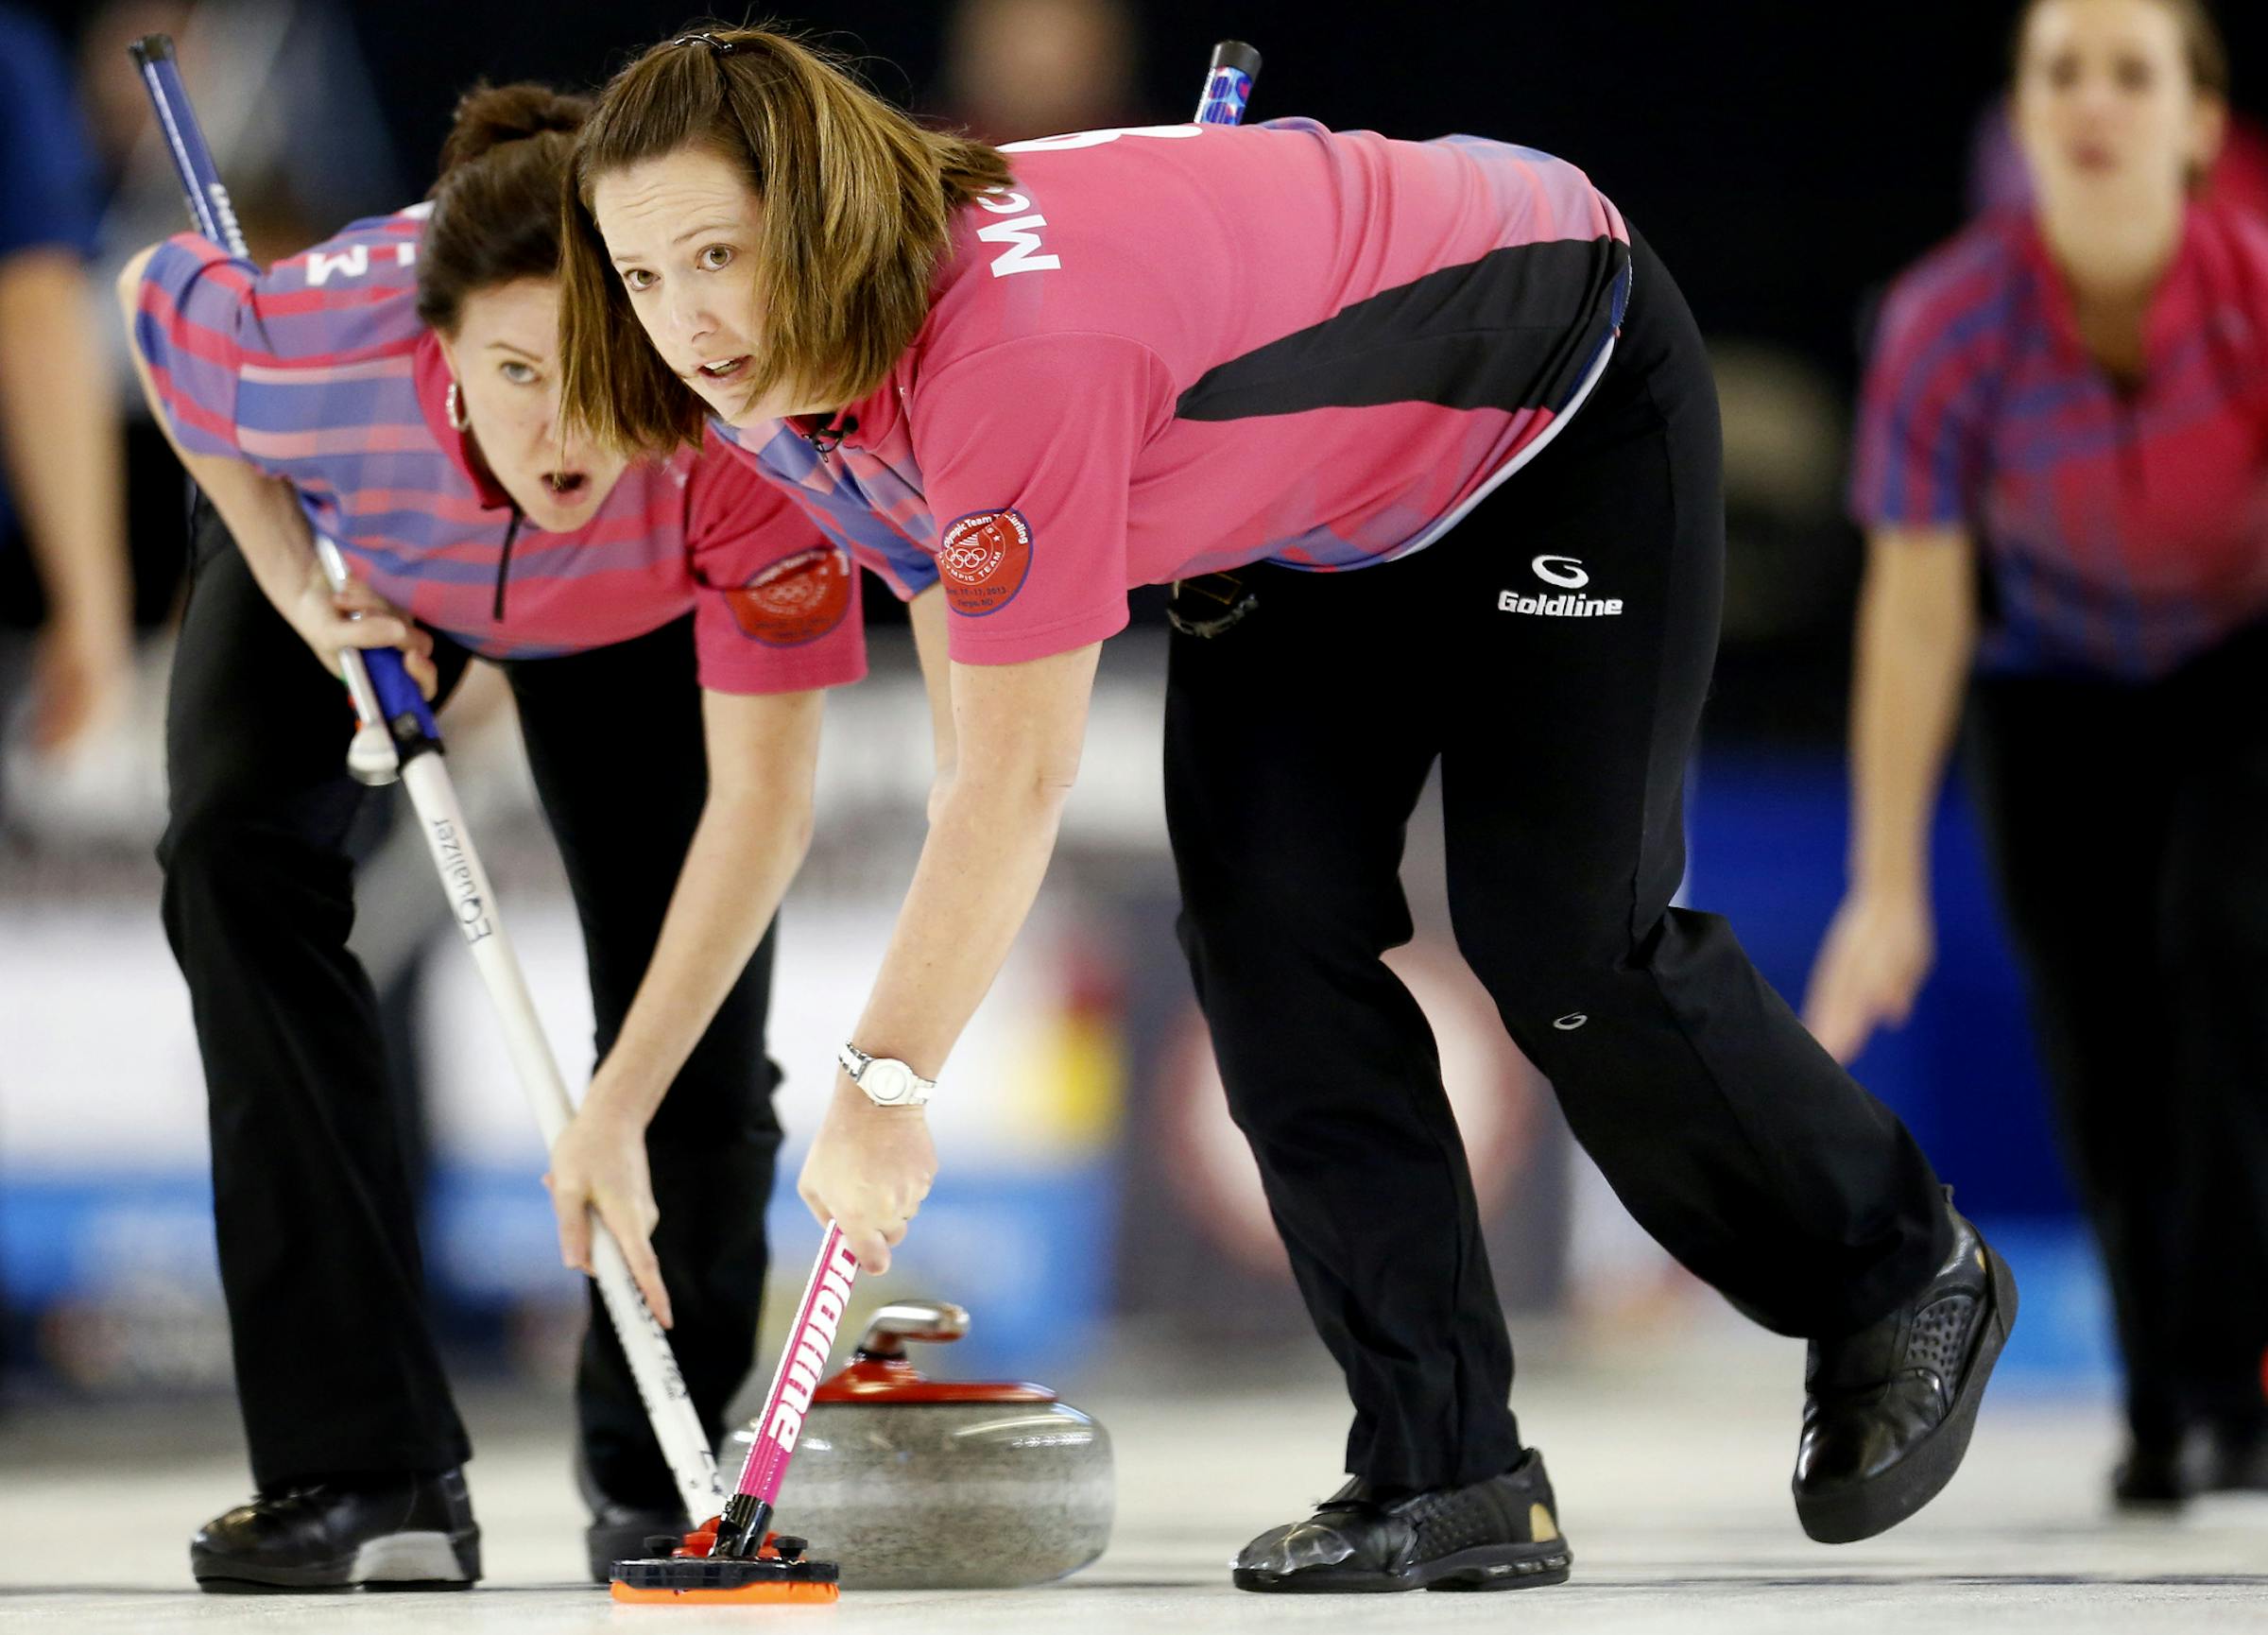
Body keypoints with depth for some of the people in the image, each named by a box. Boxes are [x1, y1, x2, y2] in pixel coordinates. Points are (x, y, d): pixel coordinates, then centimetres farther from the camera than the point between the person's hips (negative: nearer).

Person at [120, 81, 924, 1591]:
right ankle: (366, 1471, -22)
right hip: (353, 565, 0)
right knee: (240, 848, -22)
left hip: (634, 616, 0)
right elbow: (154, 291, -17)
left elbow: (760, 803, -40)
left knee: (688, 983, -10)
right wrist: (298, 587, -21)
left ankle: (654, 1476, 16)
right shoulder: (324, 347, -42)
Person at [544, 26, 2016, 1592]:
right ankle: (1449, 1477, -4)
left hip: (1561, 395, -8)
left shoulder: (1016, 345, -41)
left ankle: (1905, 1278, 18)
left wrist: (885, 1087, -31)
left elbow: (1019, 786, -36)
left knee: (1562, 936, -10)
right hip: (1322, 489, 8)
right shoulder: (778, 398, -14)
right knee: (1265, 919, -7)